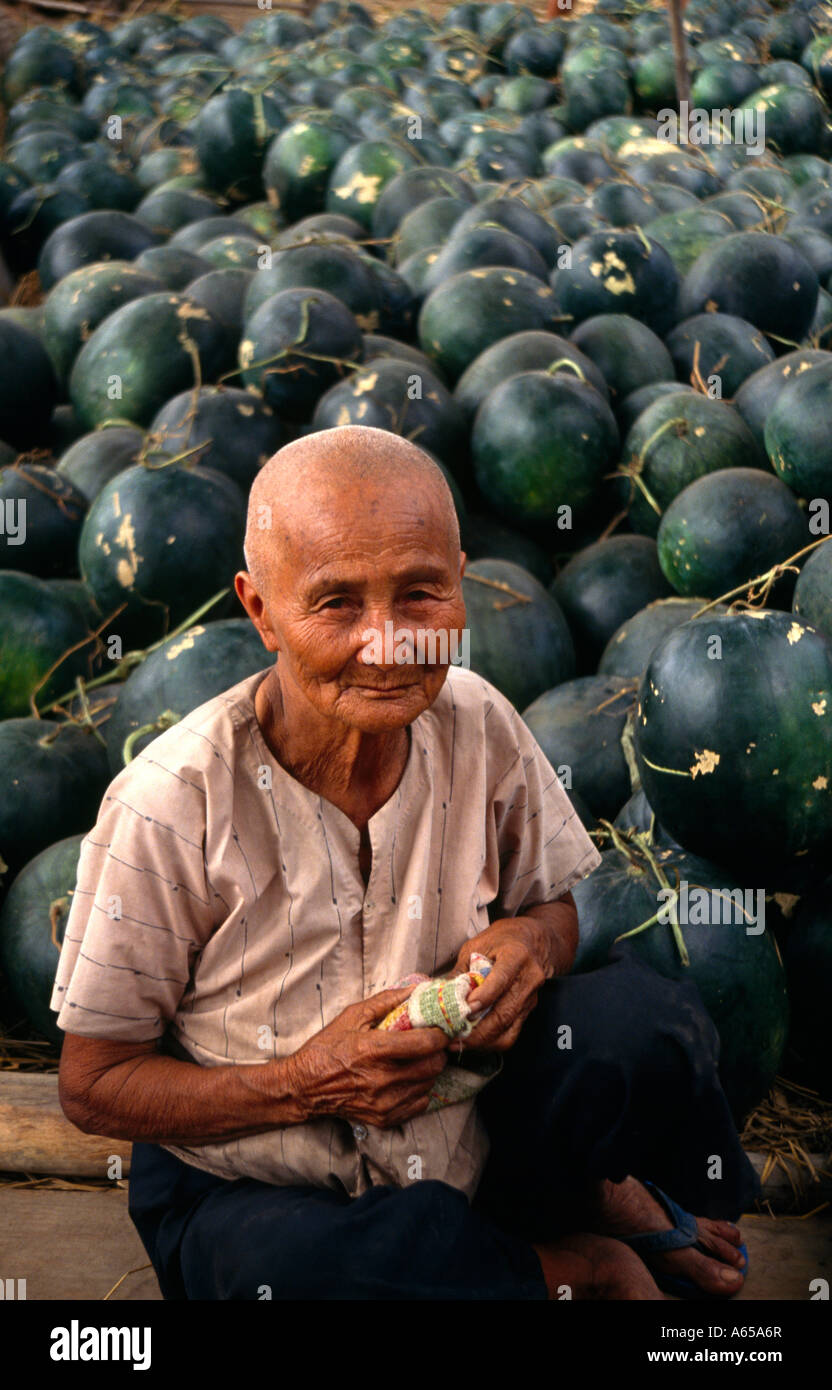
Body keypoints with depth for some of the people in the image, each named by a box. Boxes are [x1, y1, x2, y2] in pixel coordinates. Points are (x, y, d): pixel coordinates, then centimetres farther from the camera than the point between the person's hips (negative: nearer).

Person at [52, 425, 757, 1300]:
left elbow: (553, 905, 8)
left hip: (464, 1128, 3)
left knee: (641, 1020, -24)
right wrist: (305, 1084, -27)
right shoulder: (170, 806, -22)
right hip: (240, 1187, -3)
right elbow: (93, 1085, -12)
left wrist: (531, 943, -18)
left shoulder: (477, 724, -10)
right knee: (281, 1263, -38)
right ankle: (572, 1265, -8)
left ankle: (593, 1198, 8)